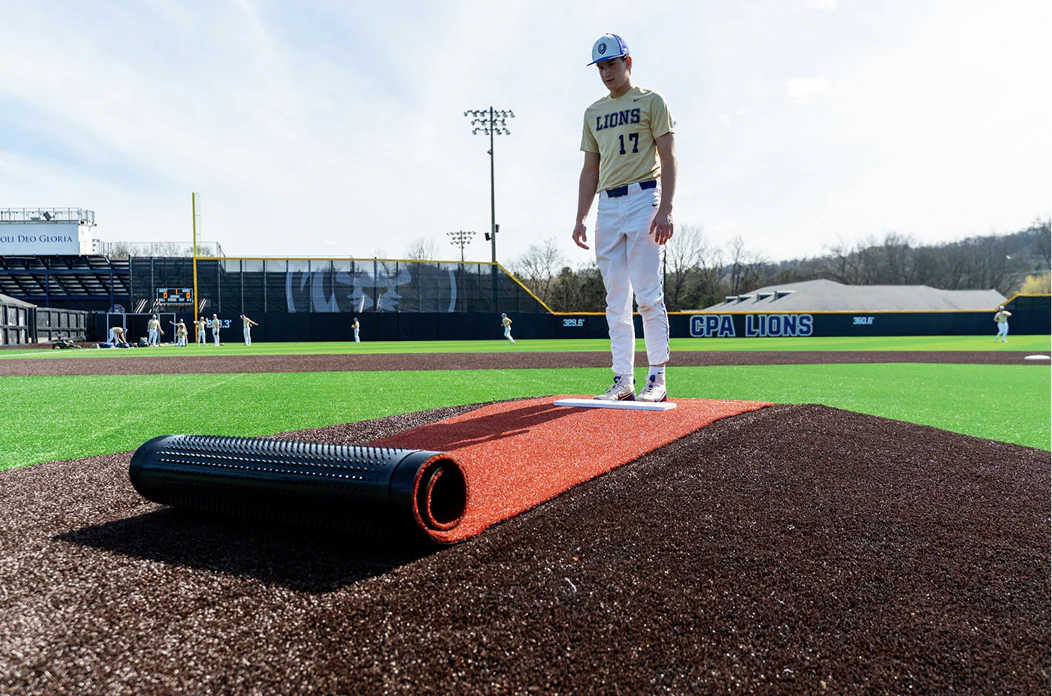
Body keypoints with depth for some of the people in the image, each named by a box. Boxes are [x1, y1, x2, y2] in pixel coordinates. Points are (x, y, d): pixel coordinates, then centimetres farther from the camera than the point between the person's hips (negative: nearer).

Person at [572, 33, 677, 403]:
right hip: (607, 206, 5)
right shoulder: (593, 113, 19)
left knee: (648, 294, -10)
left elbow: (668, 158, -3)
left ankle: (657, 379, -3)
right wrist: (580, 219, 9)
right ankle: (623, 382, 6)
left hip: (643, 199, -5)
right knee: (616, 300, 2)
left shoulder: (651, 102, 4)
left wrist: (665, 210, -15)